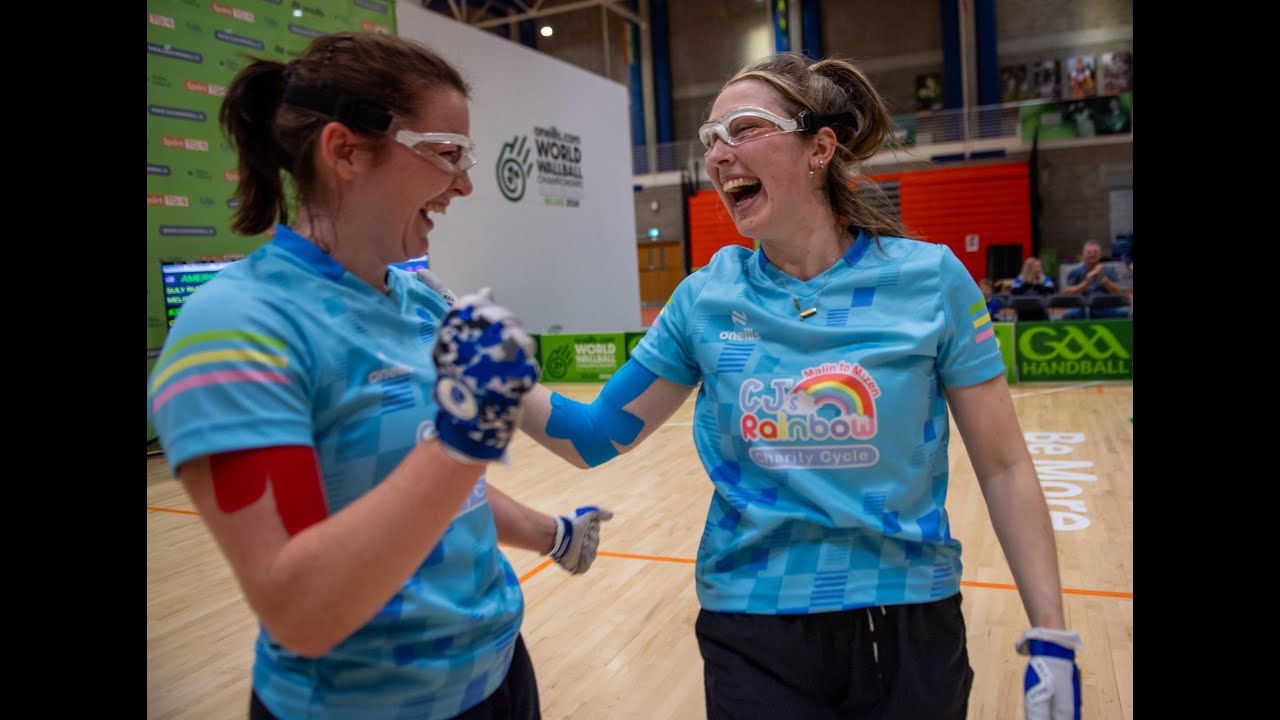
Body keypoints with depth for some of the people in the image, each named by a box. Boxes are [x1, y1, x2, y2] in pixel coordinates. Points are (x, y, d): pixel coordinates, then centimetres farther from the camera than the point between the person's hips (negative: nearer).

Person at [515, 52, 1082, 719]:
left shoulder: (930, 279, -9)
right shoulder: (704, 298, -5)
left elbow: (1002, 466, -4)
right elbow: (596, 436, -1)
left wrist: (1051, 637, -6)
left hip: (911, 629, 0)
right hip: (752, 640, 1)